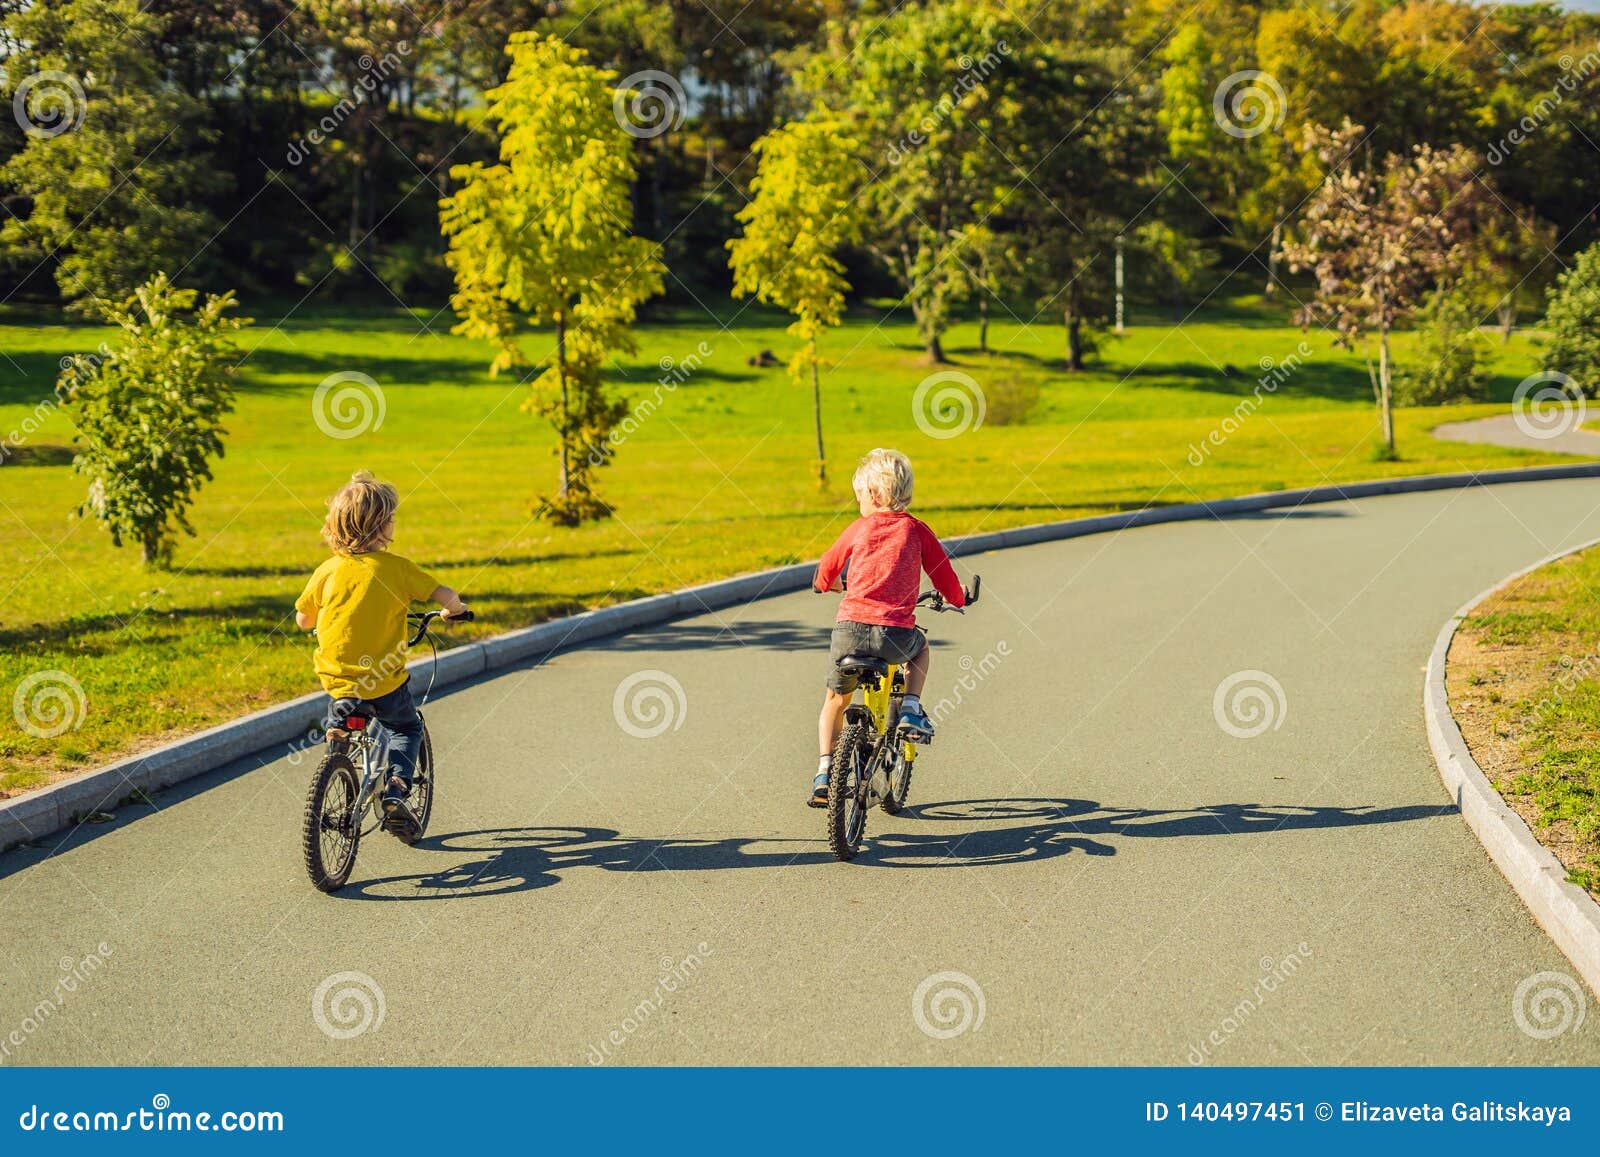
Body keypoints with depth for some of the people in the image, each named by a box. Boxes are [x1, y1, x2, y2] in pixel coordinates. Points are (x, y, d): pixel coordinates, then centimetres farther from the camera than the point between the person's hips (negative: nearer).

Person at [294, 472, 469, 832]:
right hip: (386, 684, -2)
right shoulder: (396, 567, -10)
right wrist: (455, 609, 14)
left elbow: (302, 620, 7)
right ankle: (396, 789, 3)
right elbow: (444, 595, -10)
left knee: (338, 730, 32)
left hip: (336, 683, 2)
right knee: (407, 729, 24)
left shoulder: (328, 571, -3)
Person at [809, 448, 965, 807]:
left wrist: (825, 585, 48)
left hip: (850, 632, 1)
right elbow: (943, 573, 12)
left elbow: (827, 568, 24)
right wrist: (957, 599, 34)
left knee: (836, 699, 23)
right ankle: (911, 710, 19)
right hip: (896, 635, 0)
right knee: (920, 646, 36)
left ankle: (824, 771, 14)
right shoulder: (916, 530, 8)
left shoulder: (858, 528, 11)